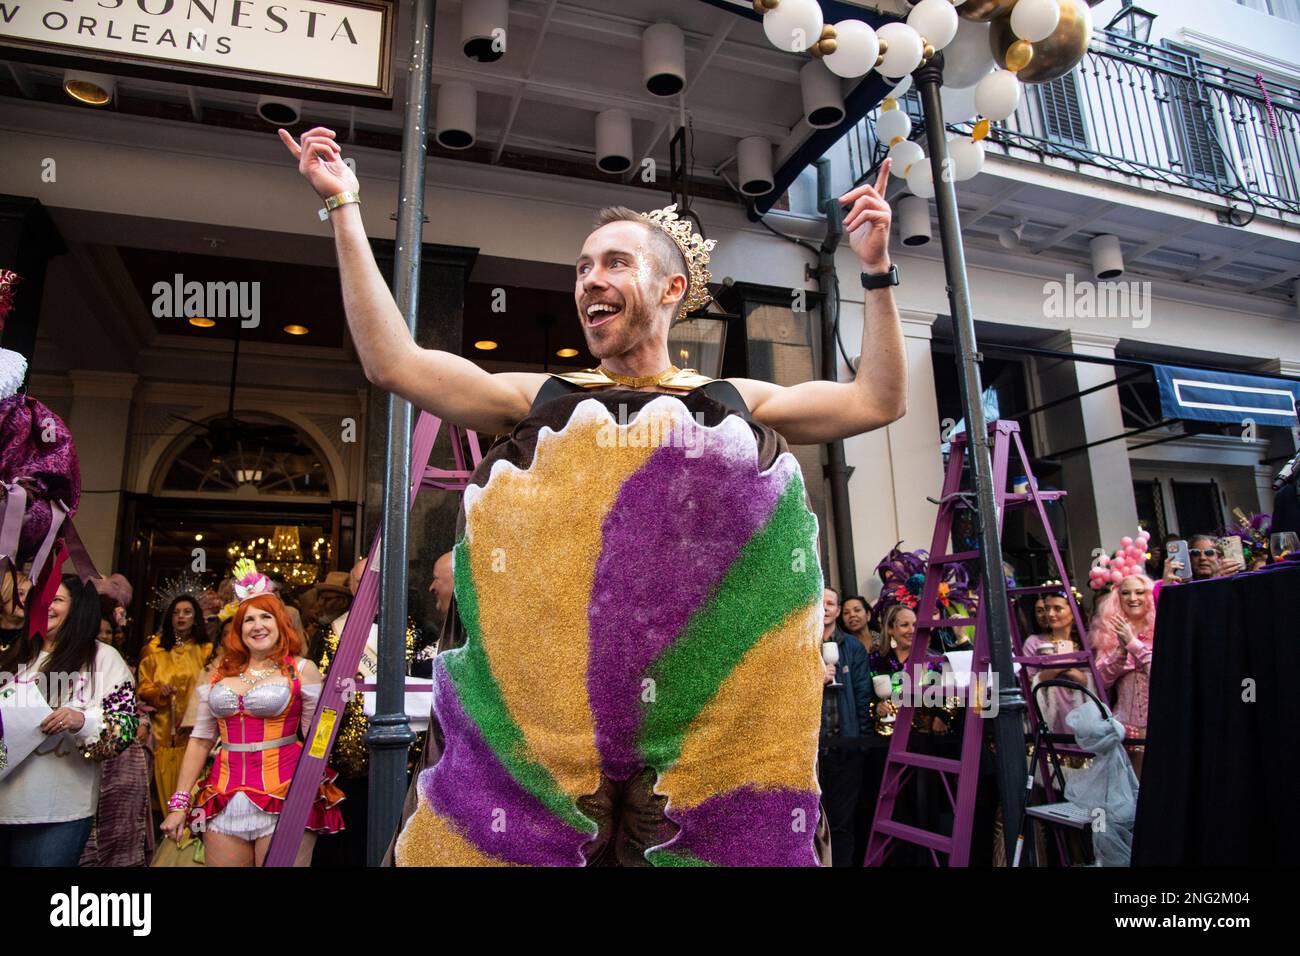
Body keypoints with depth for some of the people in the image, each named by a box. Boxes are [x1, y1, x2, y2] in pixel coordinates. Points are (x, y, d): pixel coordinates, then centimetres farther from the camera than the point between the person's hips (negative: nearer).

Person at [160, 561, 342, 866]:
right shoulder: (220, 673, 11)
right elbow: (200, 740, 15)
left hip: (284, 799, -4)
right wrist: (179, 803, 12)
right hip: (225, 803, 4)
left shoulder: (302, 670, -1)